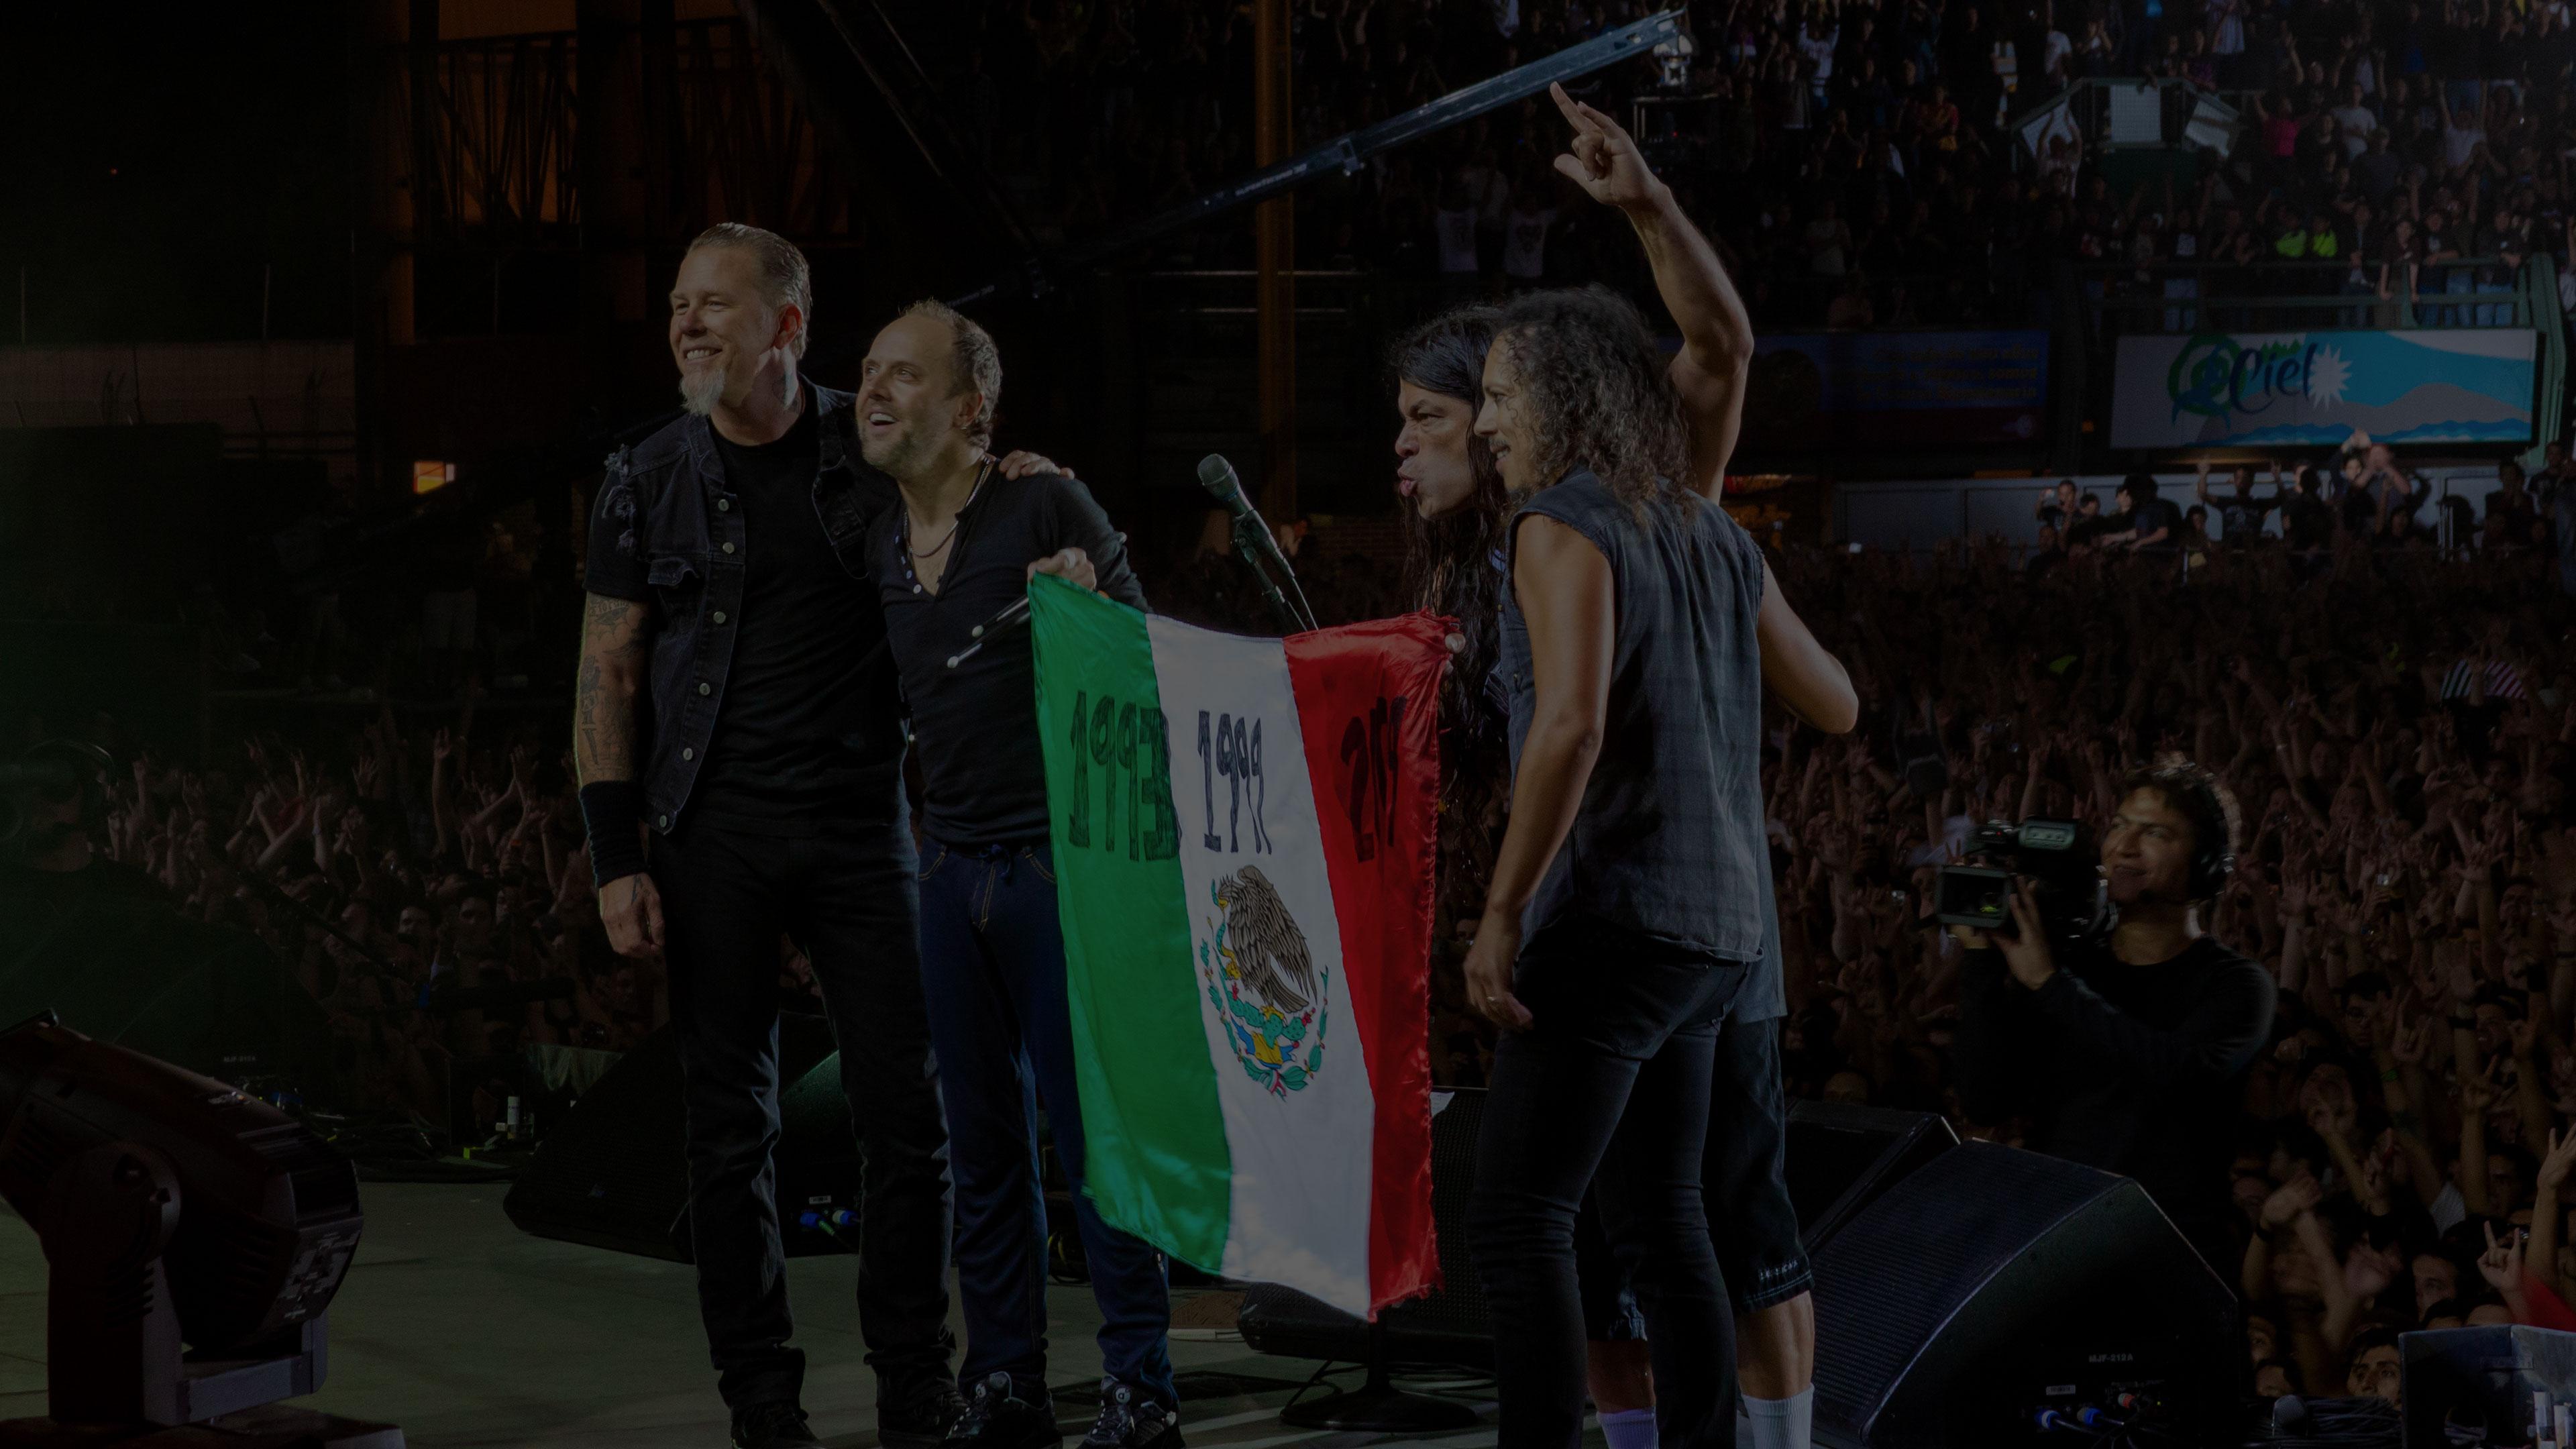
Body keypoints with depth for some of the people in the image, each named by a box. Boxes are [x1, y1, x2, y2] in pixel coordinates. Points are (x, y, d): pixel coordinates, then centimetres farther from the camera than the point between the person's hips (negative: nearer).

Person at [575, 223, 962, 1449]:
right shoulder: (648, 482, 3)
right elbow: (606, 678, 3)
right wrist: (617, 862, -4)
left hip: (859, 825, 0)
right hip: (714, 830, 0)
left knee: (904, 1109, -2)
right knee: (731, 1122, 2)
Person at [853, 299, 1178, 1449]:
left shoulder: (1048, 511, -8)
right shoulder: (880, 547, 10)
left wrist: (1089, 607, -23)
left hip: (1057, 860, -6)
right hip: (953, 867, 6)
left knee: (1088, 1127, -5)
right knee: (984, 1139, 9)